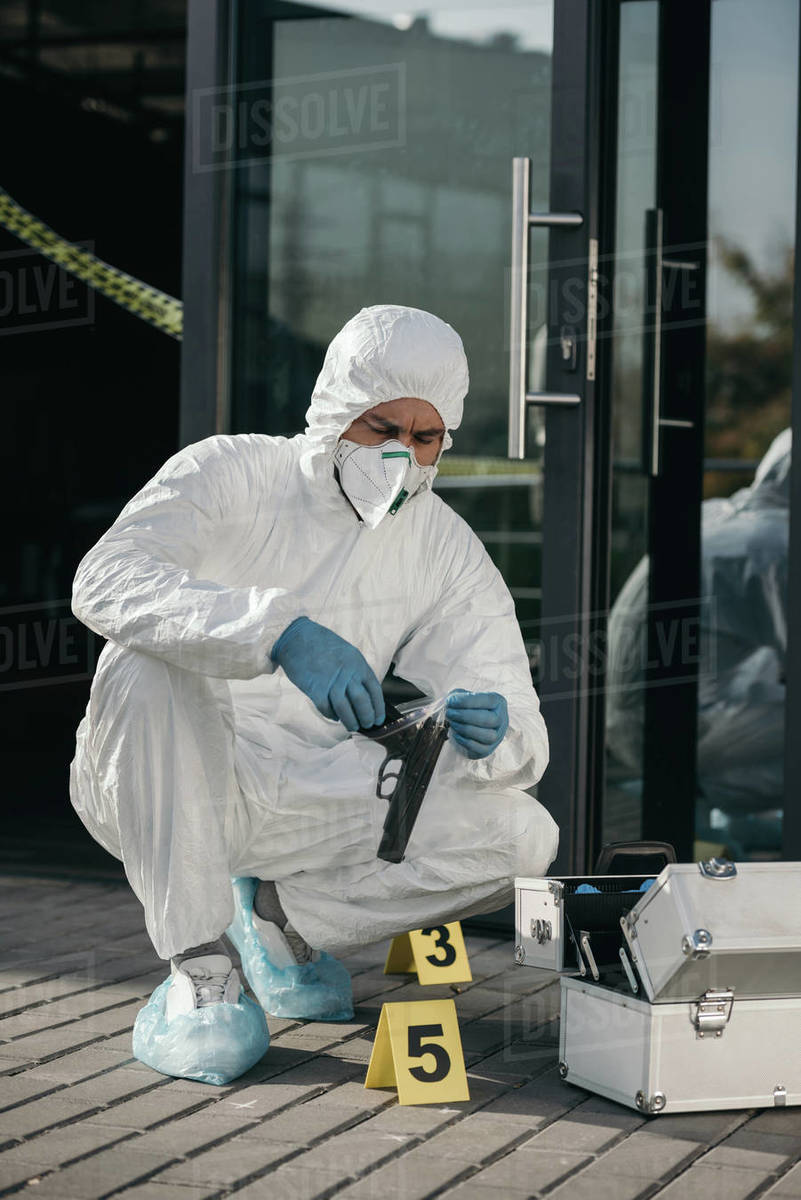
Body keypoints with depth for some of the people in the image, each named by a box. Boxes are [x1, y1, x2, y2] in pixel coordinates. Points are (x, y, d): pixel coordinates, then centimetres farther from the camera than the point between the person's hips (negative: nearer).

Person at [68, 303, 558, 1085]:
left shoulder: (448, 550, 1)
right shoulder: (229, 475, -11)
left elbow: (520, 742, -4)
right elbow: (107, 580, -31)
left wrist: (493, 733, -31)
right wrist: (281, 631, -45)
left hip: (301, 802, 4)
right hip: (163, 793, -3)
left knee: (523, 837, -16)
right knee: (148, 662, -36)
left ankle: (279, 912, 4)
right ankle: (197, 970, -28)